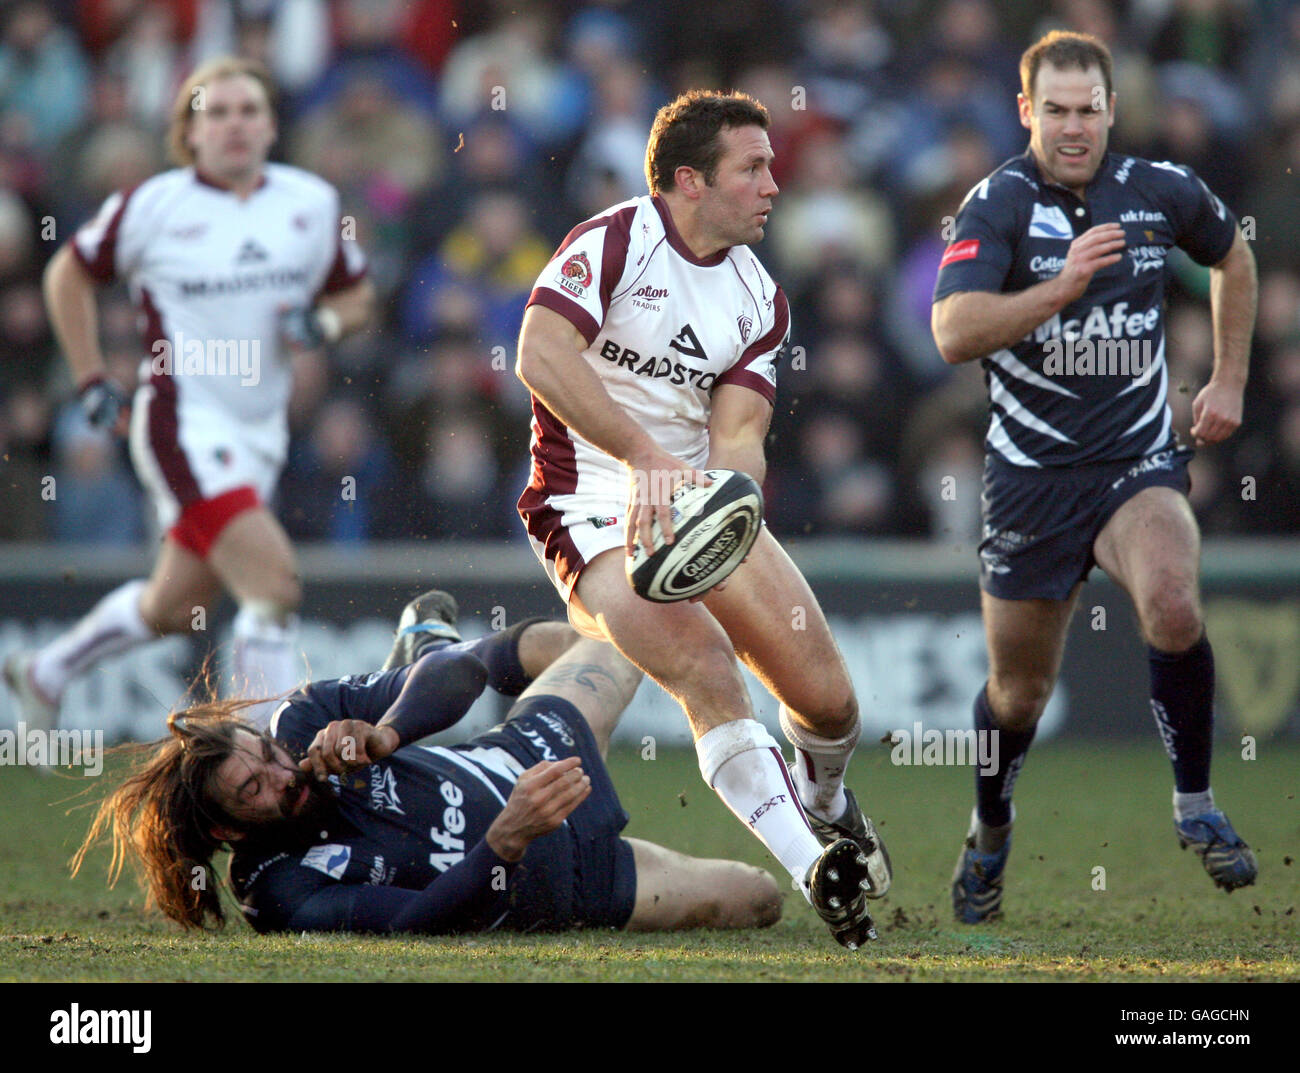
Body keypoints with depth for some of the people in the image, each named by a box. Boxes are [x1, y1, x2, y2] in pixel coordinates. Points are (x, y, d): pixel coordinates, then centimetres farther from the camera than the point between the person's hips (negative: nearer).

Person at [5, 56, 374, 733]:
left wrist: (323, 322, -5)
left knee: (173, 609, 16)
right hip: (184, 420, -6)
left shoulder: (312, 203, 6)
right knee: (275, 586, -20)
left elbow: (355, 295, 18)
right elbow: (68, 276, 9)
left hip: (261, 433, 6)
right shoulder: (154, 207, -5)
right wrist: (92, 383, 3)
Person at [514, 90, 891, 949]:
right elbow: (541, 355, -26)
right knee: (711, 674, -28)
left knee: (827, 698, -3)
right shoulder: (613, 243, -10)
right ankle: (816, 871, -28)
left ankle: (824, 804, 33)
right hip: (593, 508, -6)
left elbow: (738, 436, 1)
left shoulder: (761, 298, 9)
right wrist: (646, 459, -32)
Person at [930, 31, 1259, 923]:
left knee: (1173, 605, -29)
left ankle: (1197, 806, -10)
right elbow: (954, 333, -28)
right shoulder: (998, 205, -12)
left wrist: (1230, 381, 17)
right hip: (1032, 474, -1)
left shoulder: (1162, 191, -3)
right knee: (1020, 691, 9)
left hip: (1139, 463, 1)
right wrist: (1062, 287, -40)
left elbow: (1233, 256, 21)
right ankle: (990, 835, 39)